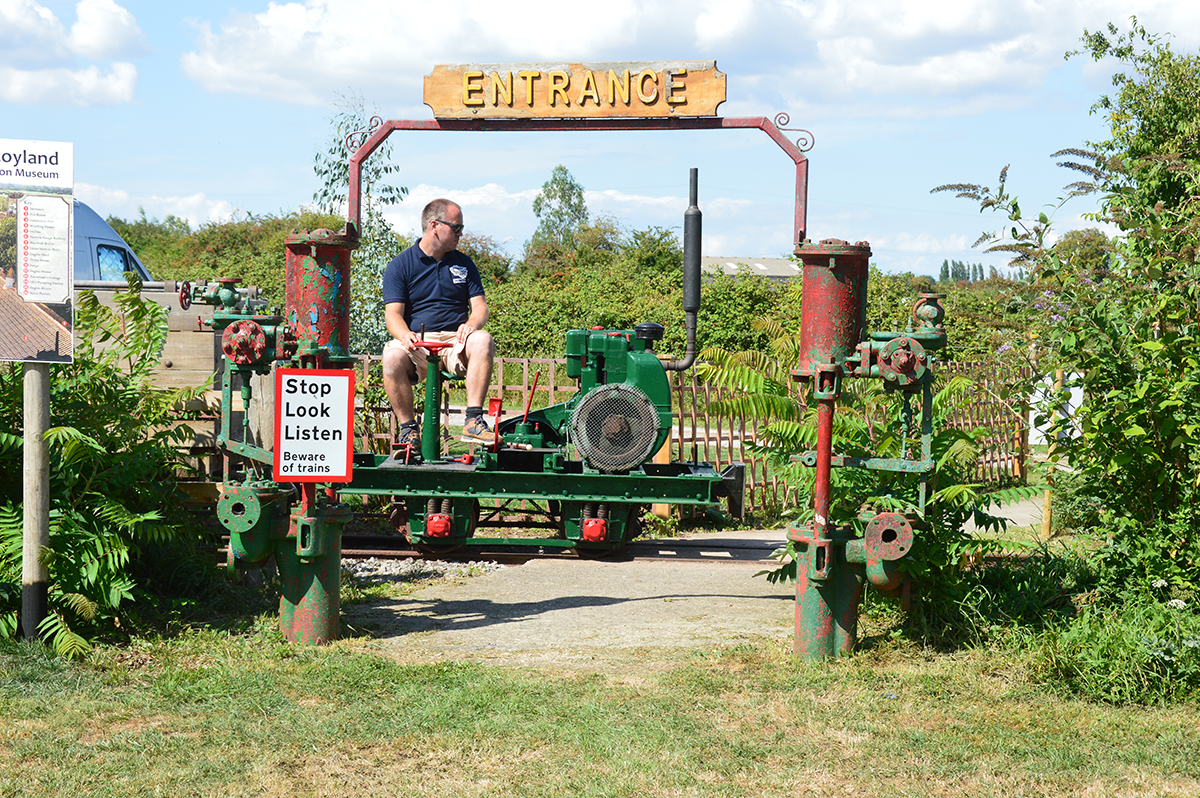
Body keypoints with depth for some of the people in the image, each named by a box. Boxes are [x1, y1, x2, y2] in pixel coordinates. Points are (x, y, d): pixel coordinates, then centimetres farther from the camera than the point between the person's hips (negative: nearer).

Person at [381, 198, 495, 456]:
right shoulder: (400, 265, 7)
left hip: (455, 341, 2)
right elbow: (393, 313, -3)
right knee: (392, 356, -35)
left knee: (482, 340, -31)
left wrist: (471, 324, -15)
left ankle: (473, 420, -30)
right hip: (416, 343, -2)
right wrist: (405, 335, -26)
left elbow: (480, 306, 10)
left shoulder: (464, 264, 18)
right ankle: (408, 429, -22)